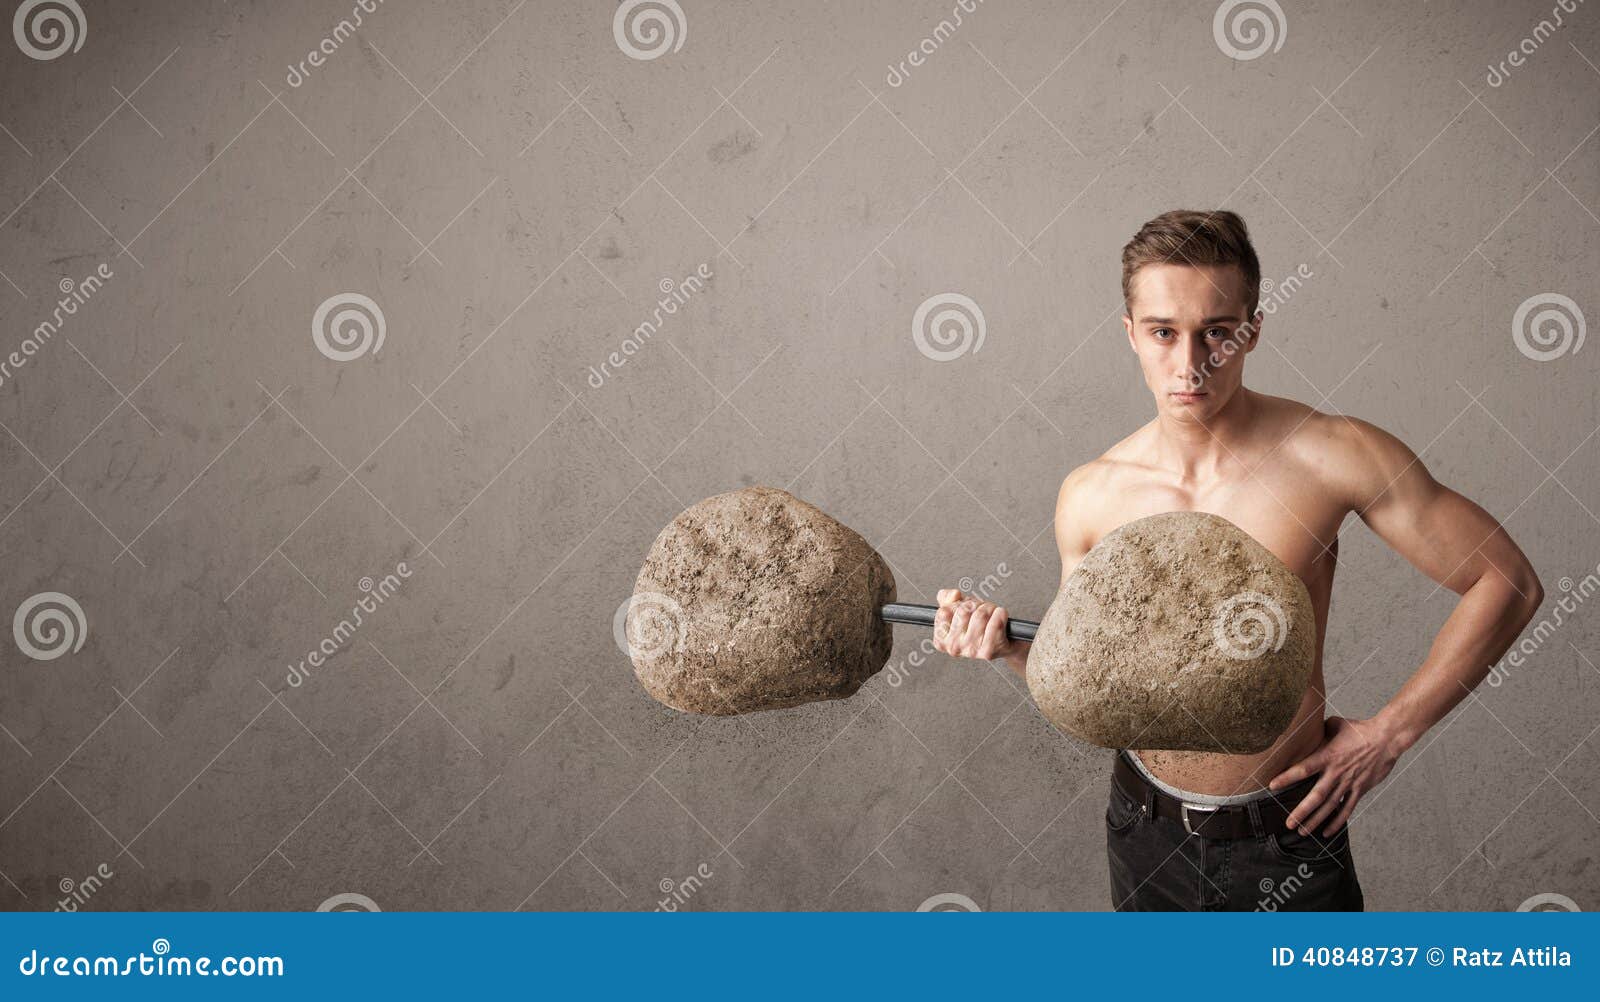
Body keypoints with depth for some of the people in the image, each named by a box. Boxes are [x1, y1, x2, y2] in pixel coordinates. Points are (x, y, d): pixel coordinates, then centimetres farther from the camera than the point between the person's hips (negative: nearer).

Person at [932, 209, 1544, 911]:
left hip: (1287, 839, -3)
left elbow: (1507, 581, -9)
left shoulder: (1333, 456, -16)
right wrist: (1009, 647, -13)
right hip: (1145, 831, 3)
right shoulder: (1088, 497, -6)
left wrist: (1387, 732, -10)